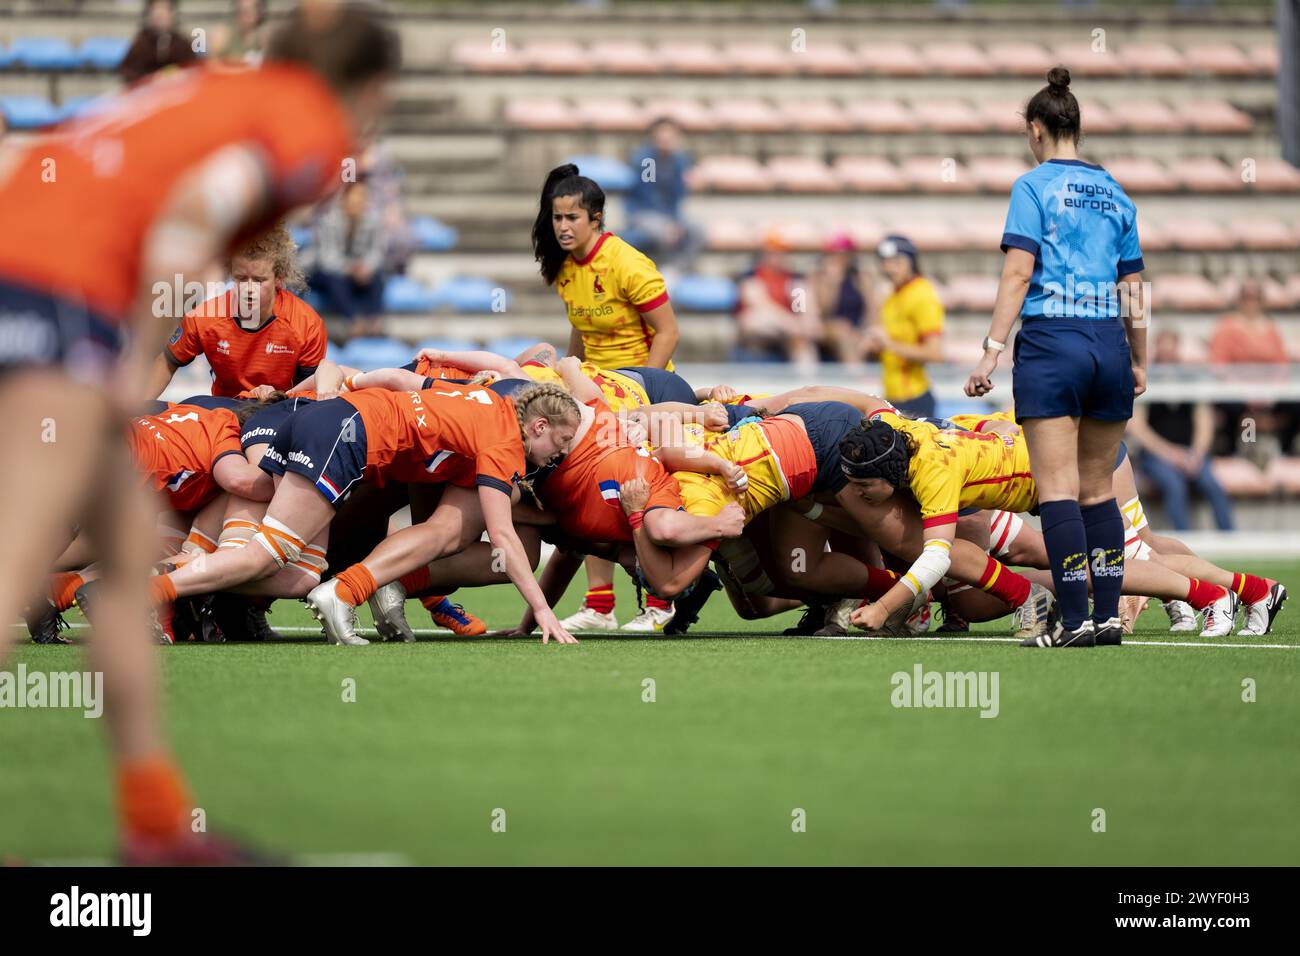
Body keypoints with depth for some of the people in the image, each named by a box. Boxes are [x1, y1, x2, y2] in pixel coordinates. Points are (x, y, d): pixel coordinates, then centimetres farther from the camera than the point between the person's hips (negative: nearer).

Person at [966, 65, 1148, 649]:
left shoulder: (1034, 187, -2)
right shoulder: (1115, 195, 13)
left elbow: (1018, 273, -10)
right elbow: (1133, 287, 16)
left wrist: (992, 351, -10)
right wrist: (1139, 362, 24)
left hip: (1050, 342, -5)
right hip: (1110, 343, 5)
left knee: (1058, 487, -5)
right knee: (1098, 487, 12)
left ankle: (1075, 619, -10)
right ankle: (1108, 614, 8)